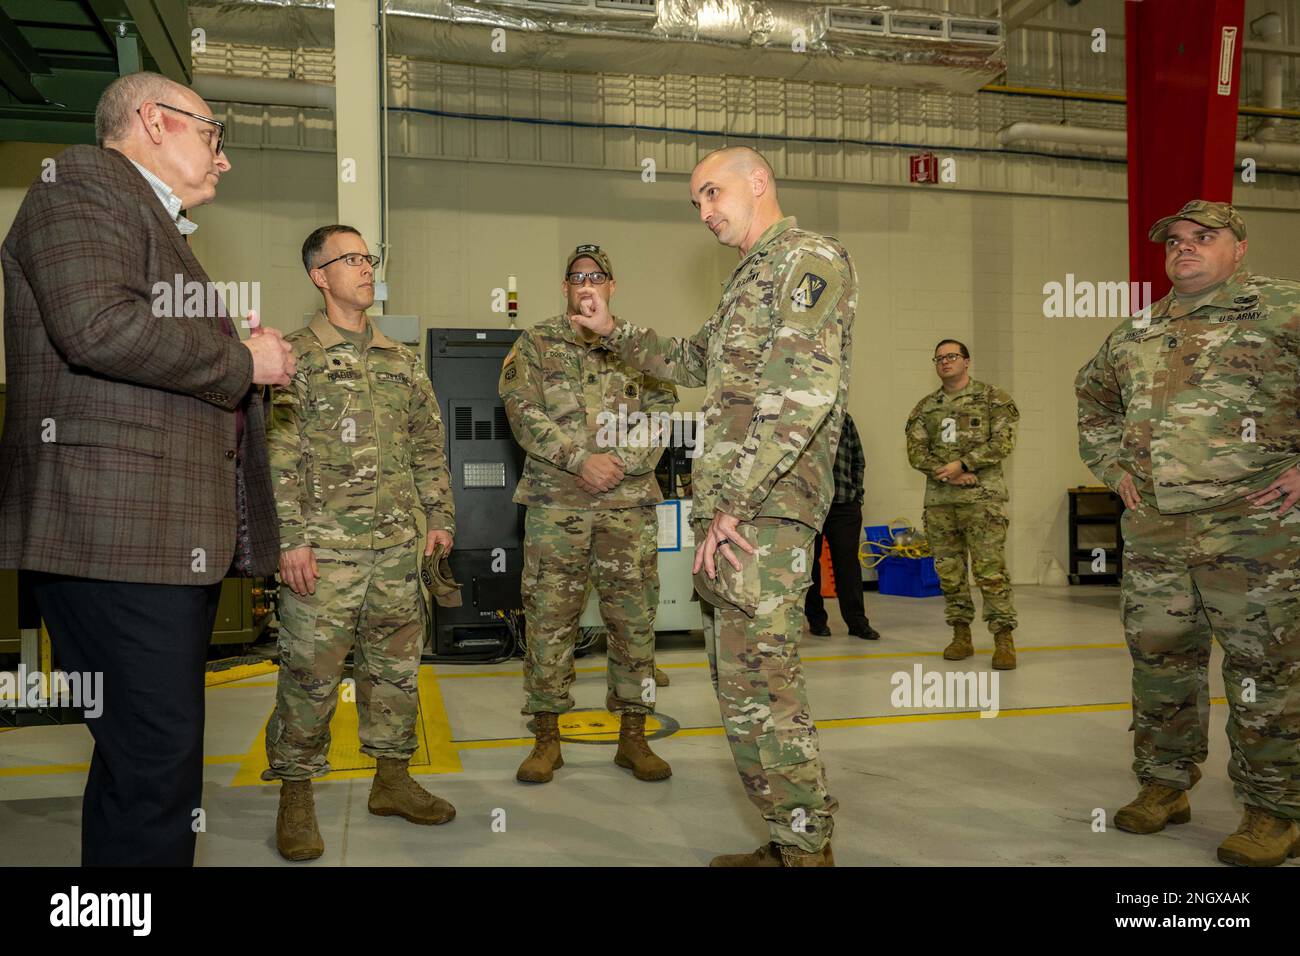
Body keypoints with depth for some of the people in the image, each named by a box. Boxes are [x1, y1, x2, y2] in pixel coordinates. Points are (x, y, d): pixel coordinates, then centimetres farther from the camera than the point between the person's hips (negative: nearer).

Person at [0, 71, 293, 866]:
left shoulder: (161, 225, 27)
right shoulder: (85, 184, -3)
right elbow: (98, 325, -21)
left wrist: (257, 372, 14)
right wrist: (243, 361, -10)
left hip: (179, 533, 10)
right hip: (115, 529, -10)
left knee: (144, 758, 16)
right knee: (157, 763, -9)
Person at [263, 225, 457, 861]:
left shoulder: (401, 360, 15)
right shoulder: (294, 356, -1)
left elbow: (429, 444, 18)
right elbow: (279, 456, -7)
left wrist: (440, 515, 13)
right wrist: (291, 538, -13)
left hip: (399, 544, 5)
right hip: (325, 545, -5)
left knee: (397, 665, 11)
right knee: (311, 673, -1)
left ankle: (392, 779, 25)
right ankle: (296, 797, 14)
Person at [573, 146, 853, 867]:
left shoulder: (811, 259, -7)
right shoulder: (752, 277, 23)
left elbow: (806, 391, -21)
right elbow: (694, 361, 39)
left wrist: (732, 504, -22)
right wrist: (616, 332, 33)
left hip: (764, 511, -10)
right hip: (730, 511, 10)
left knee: (758, 692, -7)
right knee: (742, 683, 14)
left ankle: (806, 849, 7)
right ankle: (788, 846, 25)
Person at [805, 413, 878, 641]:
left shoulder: (844, 419, 11)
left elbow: (859, 460, 17)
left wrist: (856, 494, 10)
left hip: (845, 505, 2)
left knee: (848, 561, 2)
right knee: (809, 562, 7)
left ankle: (857, 620, 8)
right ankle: (815, 618, 19)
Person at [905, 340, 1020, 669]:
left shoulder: (993, 398, 5)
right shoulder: (925, 407, 14)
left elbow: (1002, 442, -5)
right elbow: (915, 452, 6)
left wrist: (962, 464, -13)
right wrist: (947, 474, -10)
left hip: (983, 497, -4)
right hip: (938, 499, 4)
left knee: (990, 568, -8)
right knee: (949, 570, 7)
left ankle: (1003, 638, -2)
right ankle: (961, 635, 17)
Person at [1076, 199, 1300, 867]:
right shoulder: (1134, 332, 15)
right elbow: (1092, 396, 30)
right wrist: (1110, 463, 17)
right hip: (1153, 532, 6)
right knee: (1159, 661, 11)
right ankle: (1163, 786, 26)